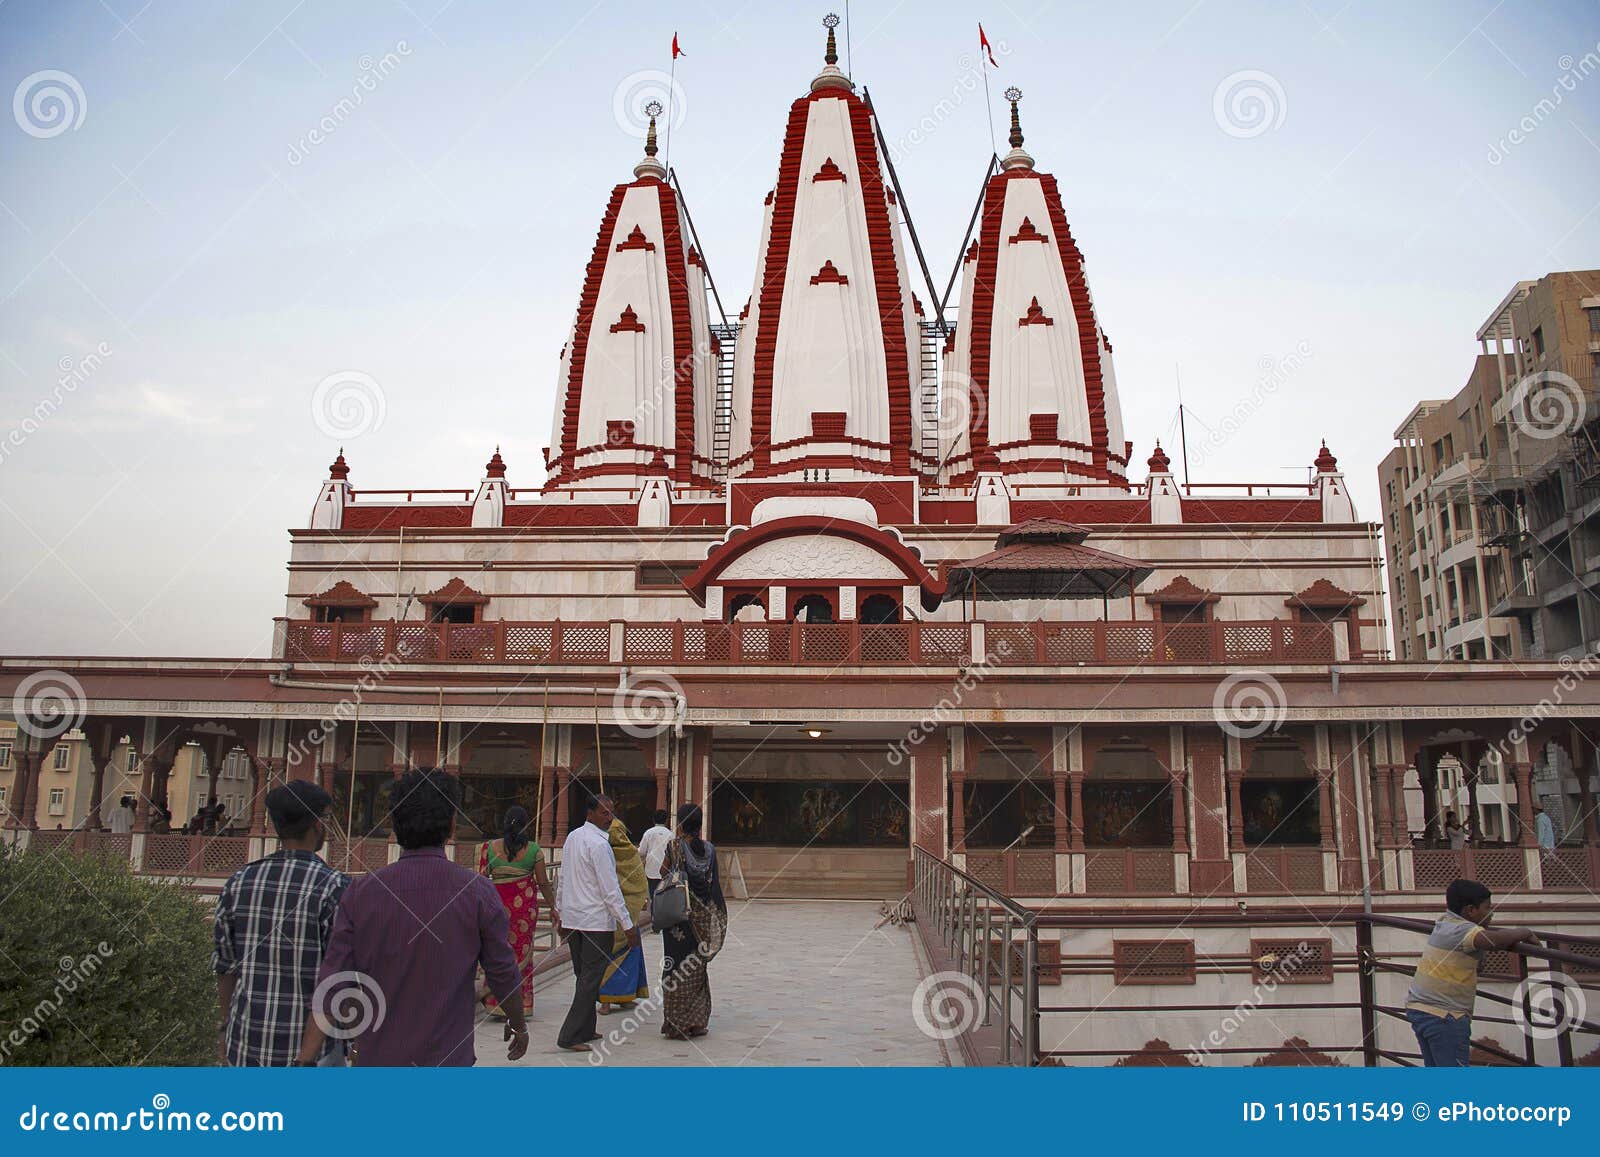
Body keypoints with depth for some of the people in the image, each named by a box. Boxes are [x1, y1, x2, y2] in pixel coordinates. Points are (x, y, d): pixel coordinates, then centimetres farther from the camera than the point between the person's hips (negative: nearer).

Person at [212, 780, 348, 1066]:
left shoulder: (239, 882, 1)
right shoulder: (333, 887, -14)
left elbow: (225, 966, 8)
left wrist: (227, 1027, 20)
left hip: (248, 1043, 5)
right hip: (310, 1046, -5)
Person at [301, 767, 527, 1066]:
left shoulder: (360, 893, -6)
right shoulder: (478, 893, -11)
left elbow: (332, 986, -9)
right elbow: (503, 974, -2)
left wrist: (306, 1060, -5)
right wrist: (518, 1025, 15)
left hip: (376, 1058, 3)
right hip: (448, 1058, -3)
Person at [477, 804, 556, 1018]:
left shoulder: (490, 847, -4)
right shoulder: (533, 850, -6)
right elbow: (543, 883, -1)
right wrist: (552, 907, 11)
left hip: (498, 904, 0)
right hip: (525, 905, 0)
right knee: (522, 951, 9)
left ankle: (498, 1005, 10)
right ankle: (520, 1006, 14)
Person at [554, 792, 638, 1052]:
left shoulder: (572, 837, 8)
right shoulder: (598, 844, -17)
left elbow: (562, 878, 15)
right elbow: (610, 889, -18)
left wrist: (561, 913, 24)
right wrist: (627, 925, -14)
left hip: (572, 919, 9)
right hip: (596, 921, -9)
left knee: (583, 975, 17)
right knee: (591, 978, -3)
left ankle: (585, 1029, 25)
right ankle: (570, 1036, -3)